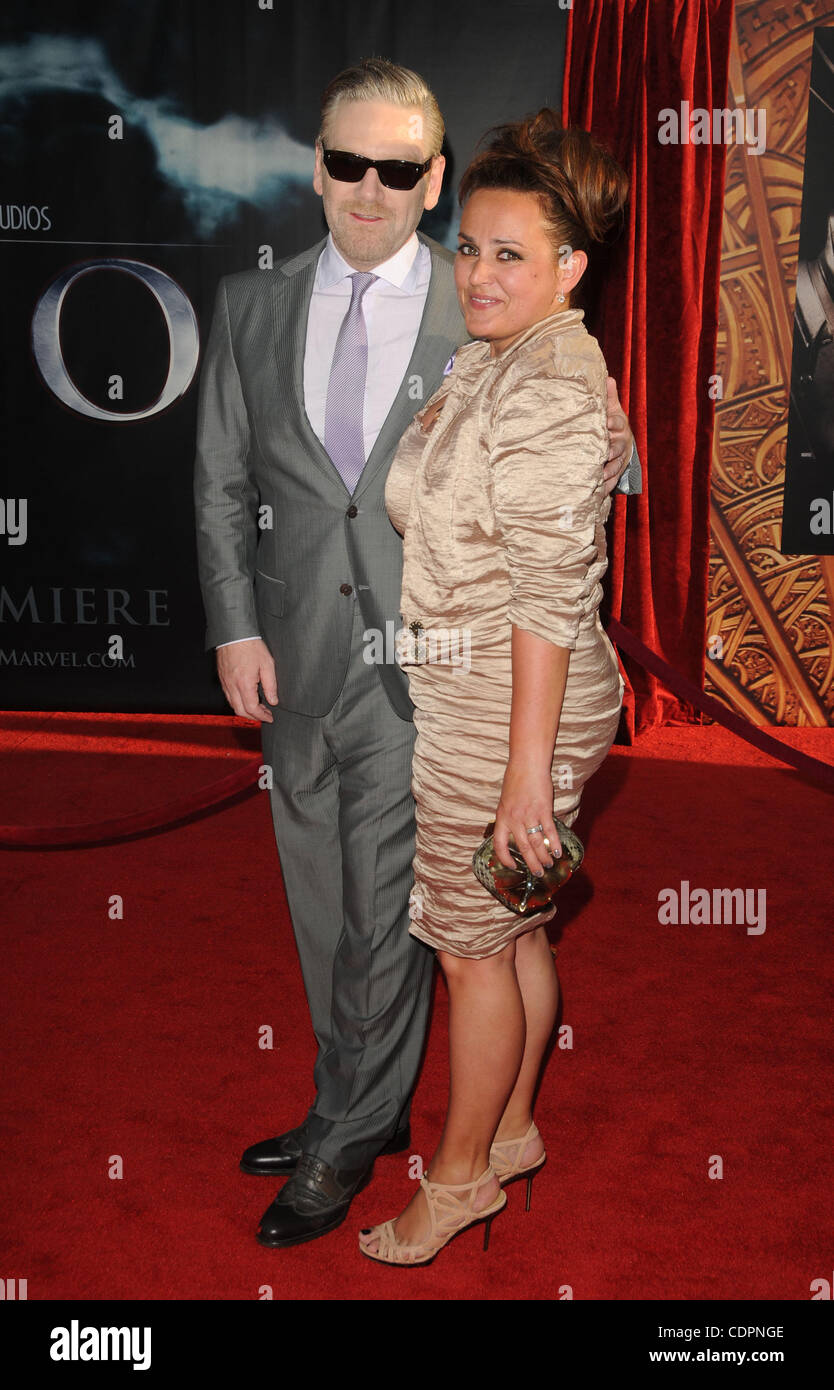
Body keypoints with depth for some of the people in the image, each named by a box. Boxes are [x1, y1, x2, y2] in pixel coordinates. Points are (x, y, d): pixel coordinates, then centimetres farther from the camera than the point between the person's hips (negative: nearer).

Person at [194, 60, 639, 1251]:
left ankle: (345, 1142, 25)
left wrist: (602, 455, -19)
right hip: (296, 659, 4)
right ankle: (368, 1109, 36)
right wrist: (235, 626, -2)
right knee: (322, 907, 16)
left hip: (421, 662, -3)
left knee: (386, 913, 6)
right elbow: (222, 479, 7)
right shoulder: (253, 304, 6)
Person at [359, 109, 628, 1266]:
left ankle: (461, 1172, 26)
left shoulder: (546, 389, -22)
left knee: (472, 944, 6)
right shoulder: (501, 359, 9)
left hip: (507, 710, -10)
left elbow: (551, 596, -25)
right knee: (511, 932, 20)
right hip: (477, 696, 10)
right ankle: (512, 1132, 39)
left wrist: (528, 768, -24)